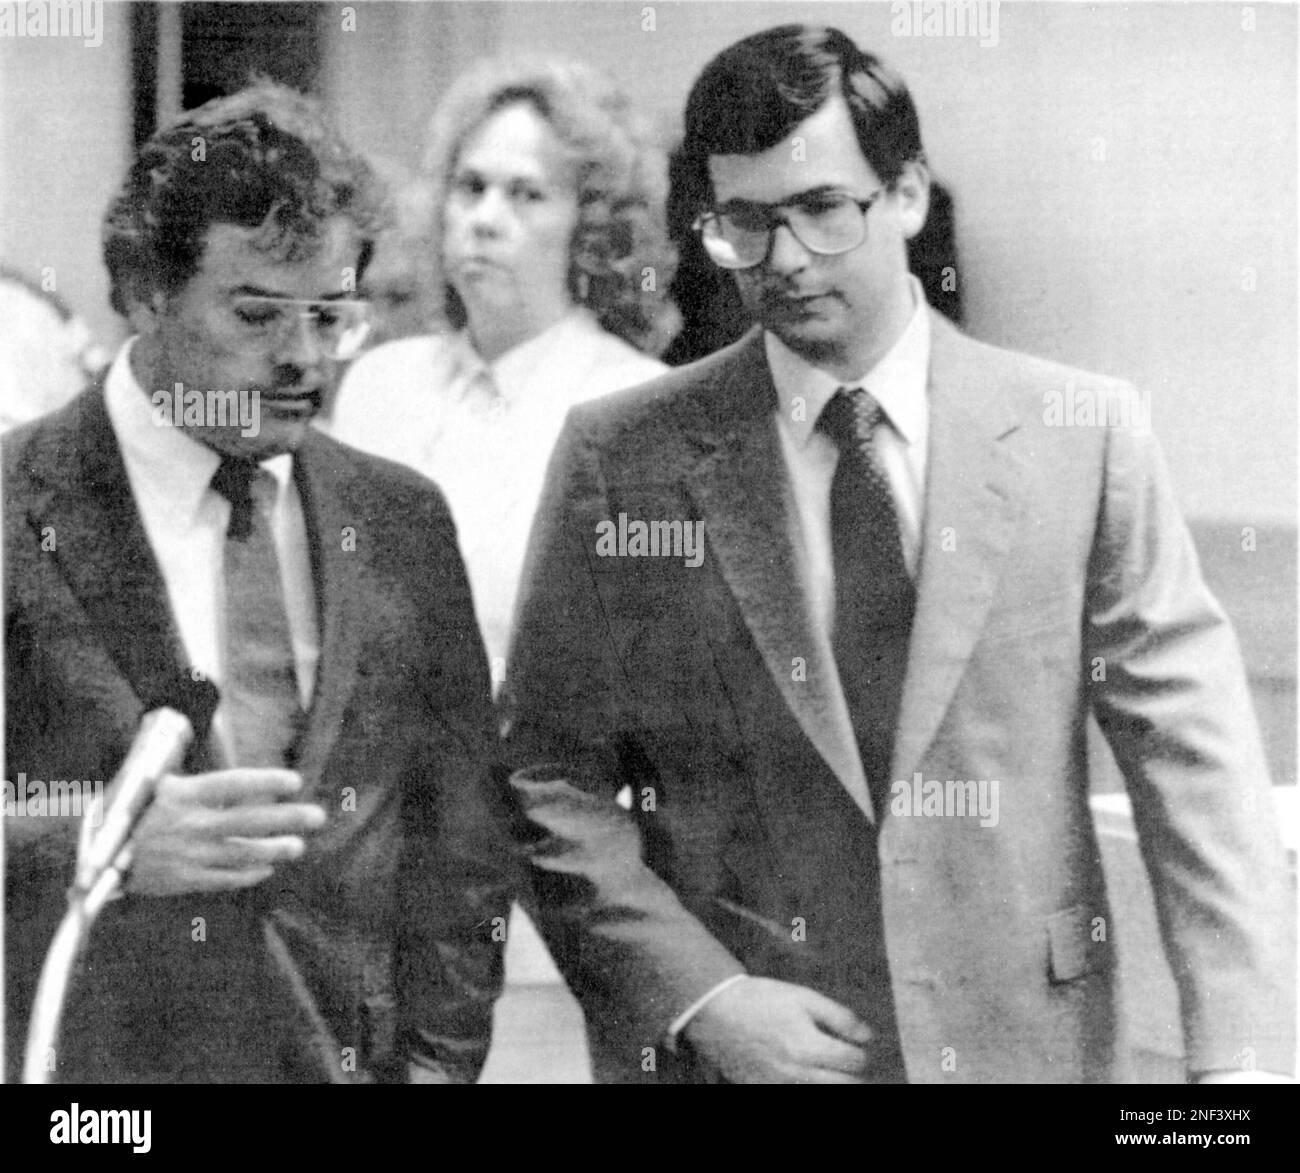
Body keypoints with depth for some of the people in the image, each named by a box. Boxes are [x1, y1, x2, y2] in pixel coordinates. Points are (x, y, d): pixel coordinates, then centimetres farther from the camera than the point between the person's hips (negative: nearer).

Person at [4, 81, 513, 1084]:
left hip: (353, 1055, 3)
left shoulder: (402, 522, 5)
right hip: (85, 1057, -3)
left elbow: (456, 833, 8)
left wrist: (437, 1055, 0)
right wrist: (107, 844, -25)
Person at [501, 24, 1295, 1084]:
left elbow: (1191, 753, -4)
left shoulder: (1081, 436, -2)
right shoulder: (620, 459, -2)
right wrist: (698, 996, -12)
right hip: (721, 1044, -1)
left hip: (1021, 1038, 1)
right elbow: (549, 778, -1)